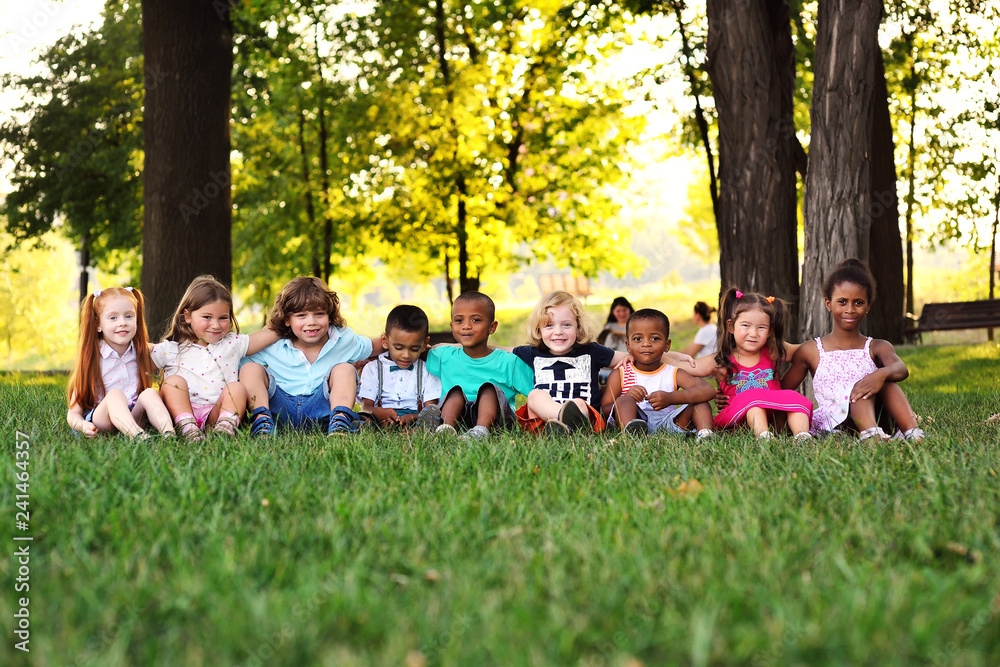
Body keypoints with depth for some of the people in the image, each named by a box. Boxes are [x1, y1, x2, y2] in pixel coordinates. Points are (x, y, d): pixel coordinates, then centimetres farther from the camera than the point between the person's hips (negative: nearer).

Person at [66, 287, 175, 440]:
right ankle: (138, 437, -56)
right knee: (115, 394, -29)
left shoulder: (145, 353, 8)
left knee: (149, 393, -22)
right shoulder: (92, 360, -2)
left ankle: (169, 434, -46)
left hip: (134, 416, 3)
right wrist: (83, 425, -25)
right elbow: (73, 413, -3)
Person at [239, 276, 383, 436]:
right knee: (250, 368, -13)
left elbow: (376, 346, 20)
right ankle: (262, 418, -33)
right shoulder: (273, 347, -2)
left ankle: (340, 418, -36)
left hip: (320, 409, 0)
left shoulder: (345, 341, 3)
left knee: (345, 369, -16)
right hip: (280, 409, 1)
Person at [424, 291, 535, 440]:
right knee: (456, 391, -21)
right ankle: (447, 426, -49)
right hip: (457, 418, 2)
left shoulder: (508, 362, 4)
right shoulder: (444, 356, 13)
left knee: (489, 388, -24)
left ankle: (481, 429, -51)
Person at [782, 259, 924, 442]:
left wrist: (881, 374, -36)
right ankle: (870, 434, -56)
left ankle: (912, 432, -42)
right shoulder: (811, 351, 13)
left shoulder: (878, 348, 12)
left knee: (885, 380, -22)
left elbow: (900, 369, -13)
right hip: (834, 424, -2)